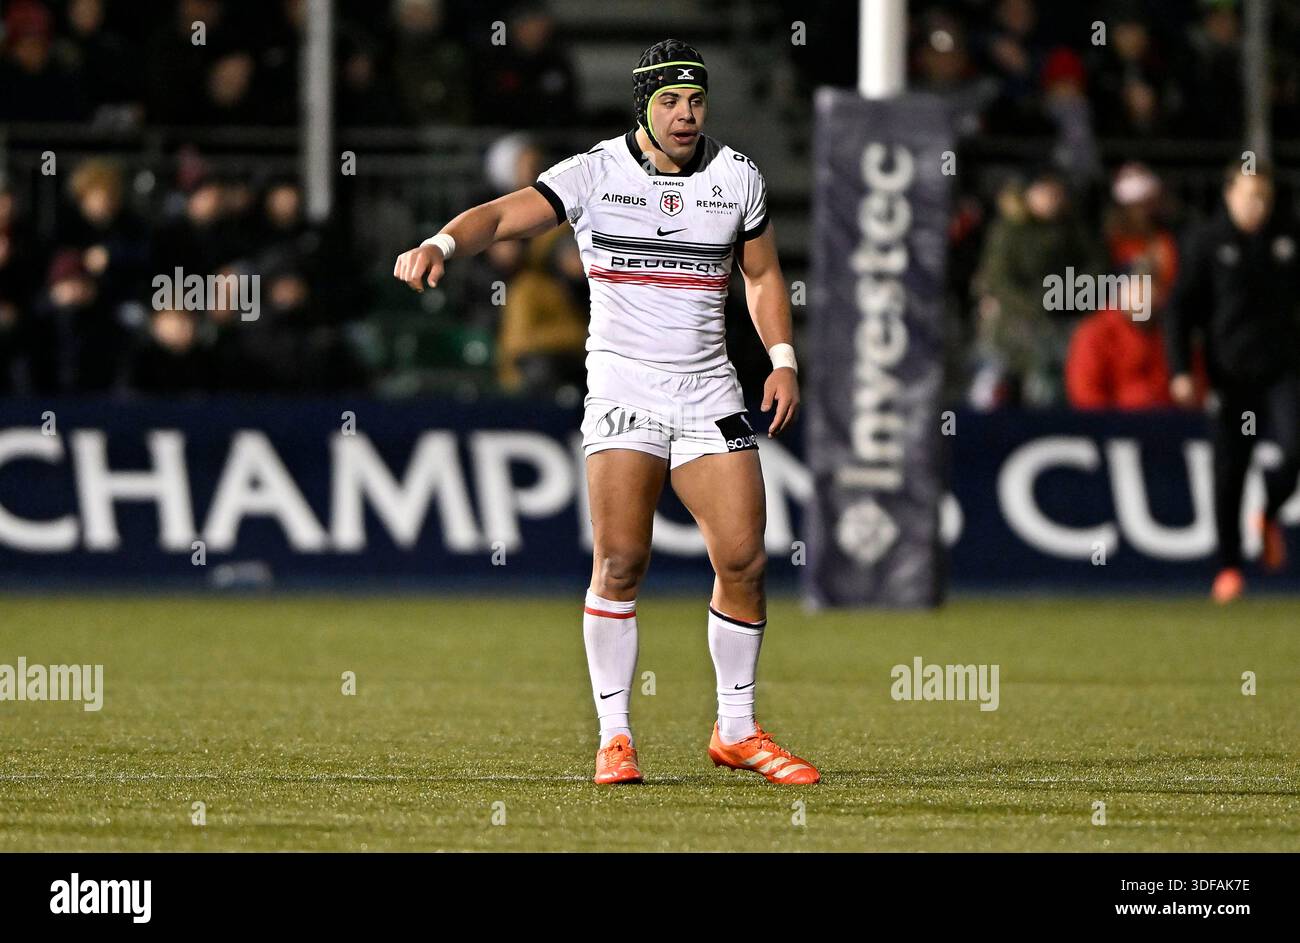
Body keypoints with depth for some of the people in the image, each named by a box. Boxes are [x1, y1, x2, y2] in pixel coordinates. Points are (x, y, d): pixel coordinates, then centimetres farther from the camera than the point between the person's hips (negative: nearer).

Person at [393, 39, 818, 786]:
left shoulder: (737, 177, 6)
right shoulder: (596, 173, -5)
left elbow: (763, 274, 19)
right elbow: (504, 215, -16)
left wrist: (783, 359, 7)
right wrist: (441, 245, -36)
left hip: (708, 389, 3)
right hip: (623, 387, -3)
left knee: (744, 560, -4)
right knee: (620, 562, -12)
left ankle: (737, 732, 12)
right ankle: (615, 737, -3)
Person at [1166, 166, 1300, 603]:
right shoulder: (1205, 242, -1)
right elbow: (1180, 309, -2)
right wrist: (1181, 370, -11)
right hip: (1231, 369, -2)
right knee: (1229, 471, 1)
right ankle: (1229, 564, 11)